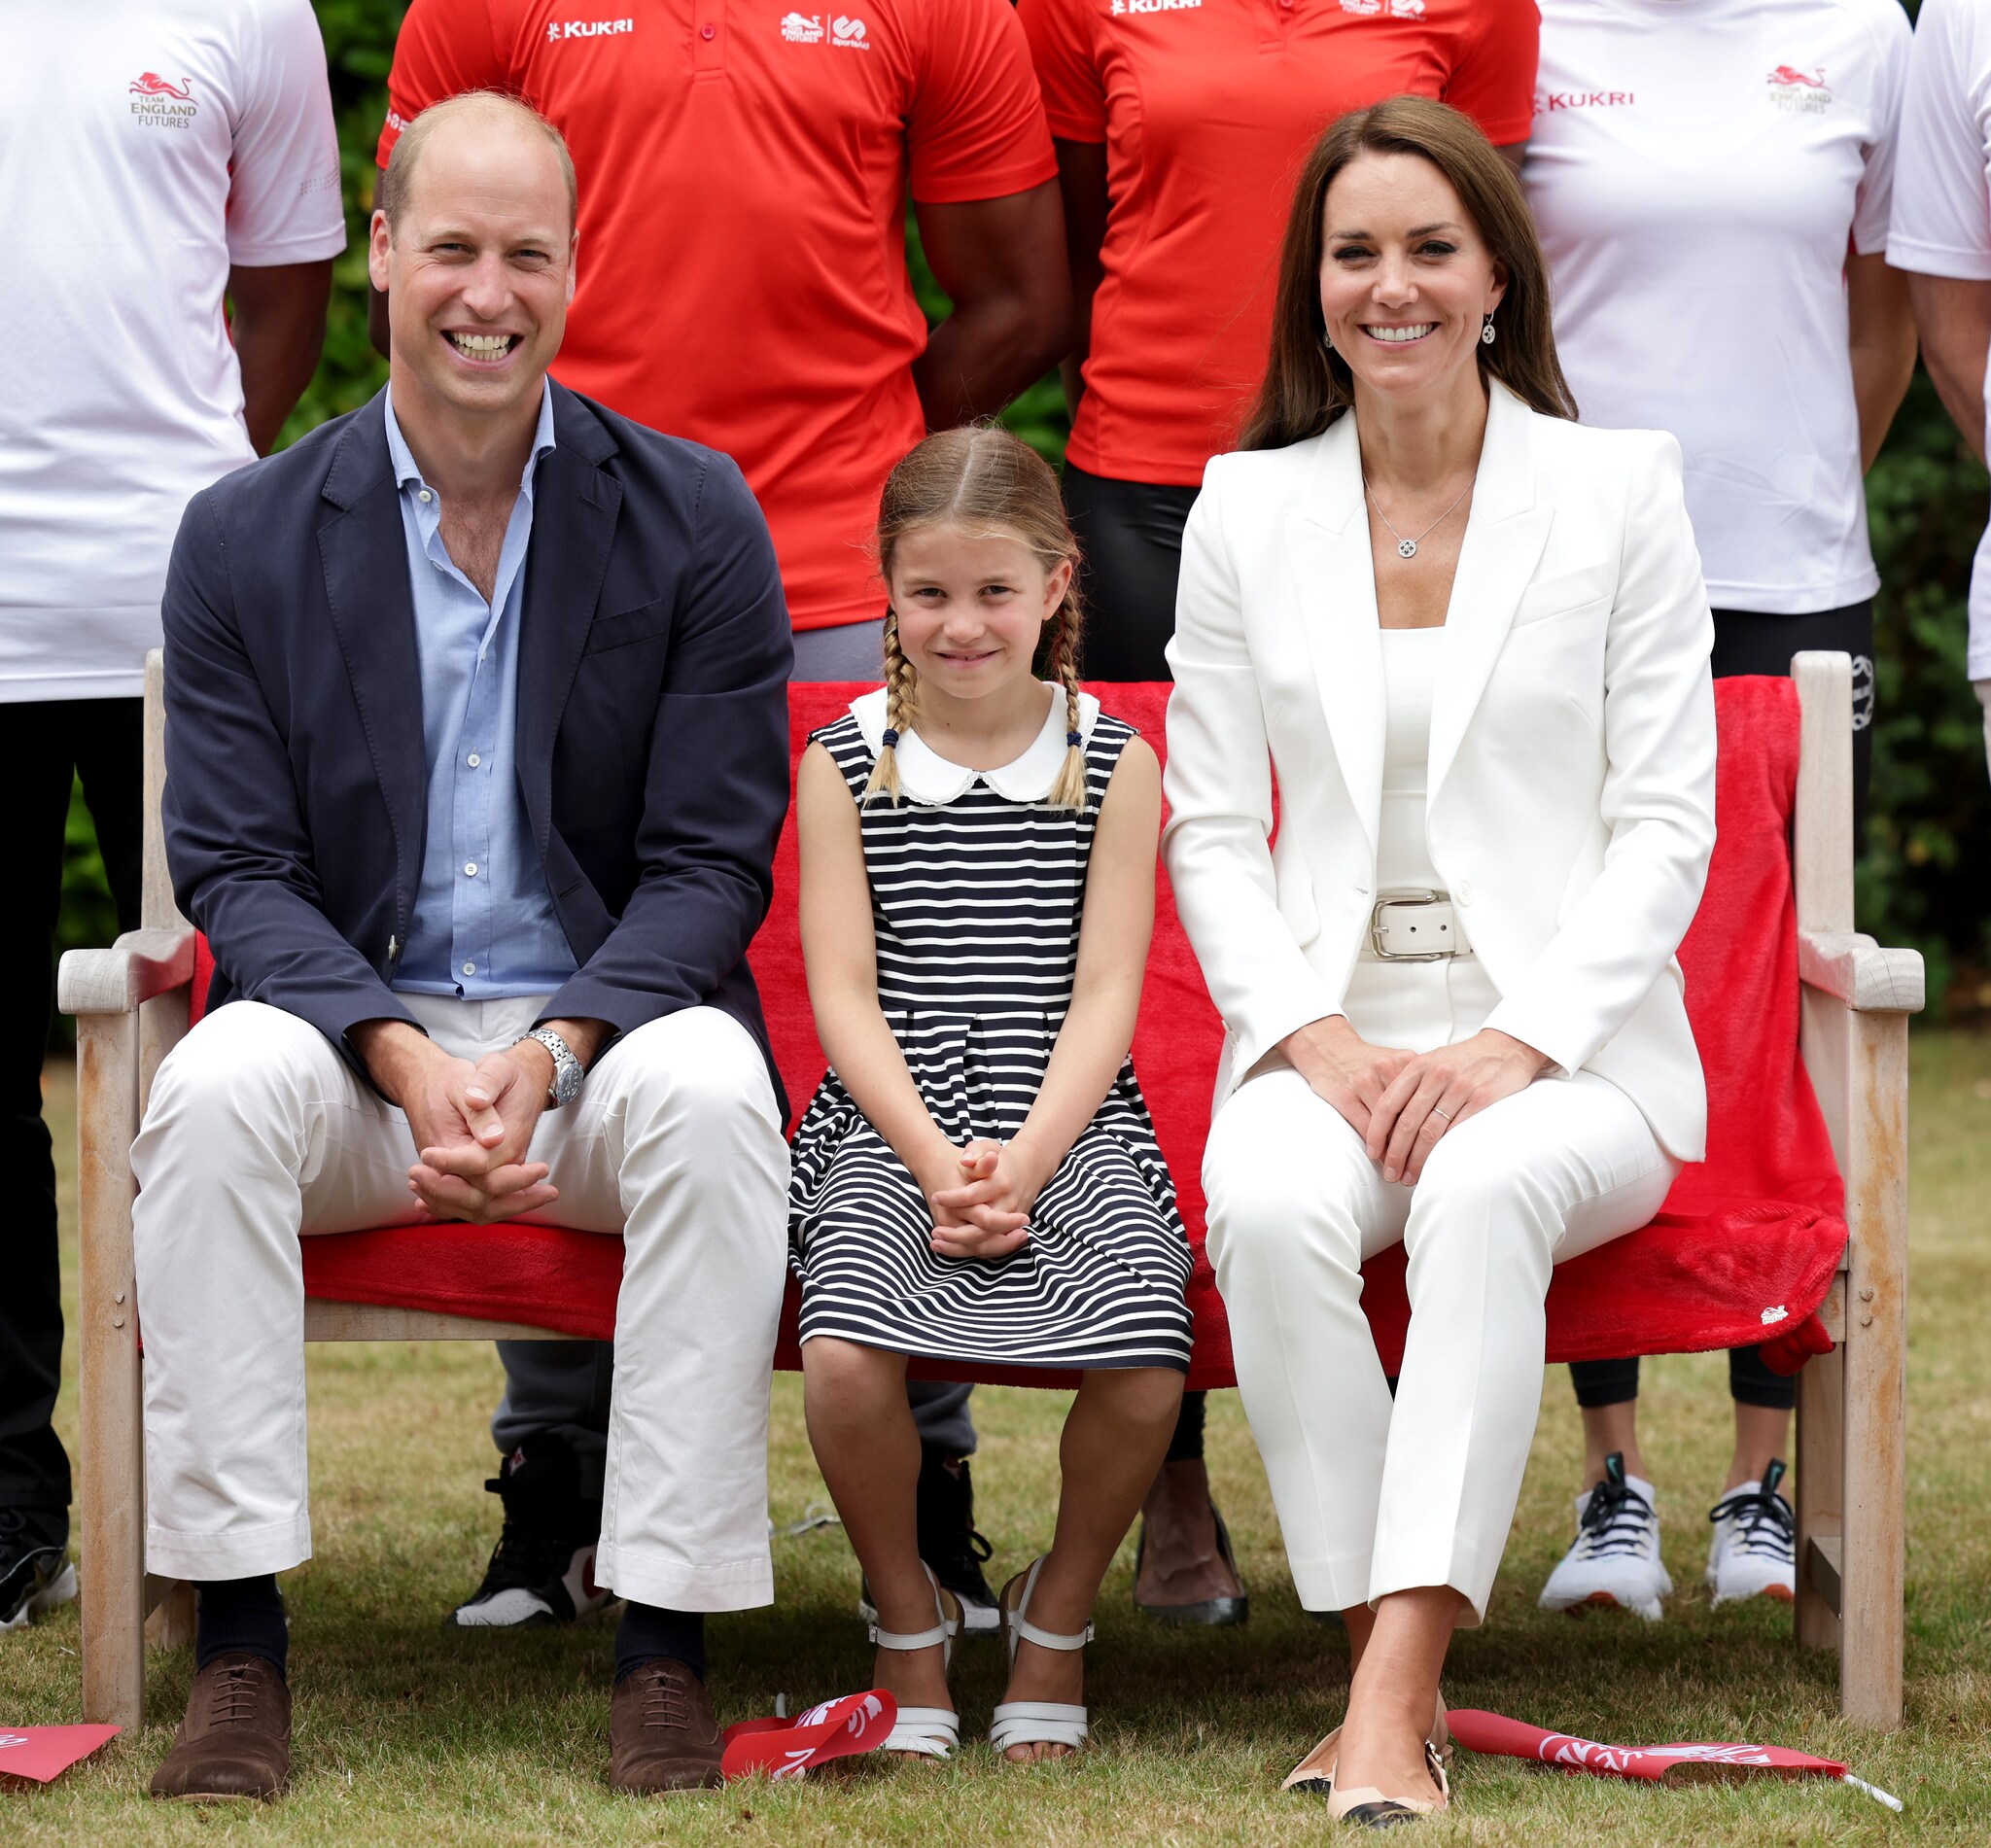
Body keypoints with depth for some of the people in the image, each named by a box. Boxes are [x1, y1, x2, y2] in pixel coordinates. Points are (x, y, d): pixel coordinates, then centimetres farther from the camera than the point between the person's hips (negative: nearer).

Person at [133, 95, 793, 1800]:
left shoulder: (695, 521, 0)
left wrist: (545, 1055, -19)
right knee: (218, 1088, -31)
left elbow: (713, 864, -3)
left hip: (608, 1031, -1)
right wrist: (406, 1059, -19)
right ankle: (236, 1640, -26)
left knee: (711, 1097, -34)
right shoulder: (248, 539, 3)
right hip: (354, 1029, 1)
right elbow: (235, 868, -2)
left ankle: (666, 1645, -27)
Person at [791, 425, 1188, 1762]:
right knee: (845, 1351, -30)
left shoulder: (1113, 765, 7)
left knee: (1144, 1359, -28)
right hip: (891, 1123, 0)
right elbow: (843, 993, 1)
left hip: (1072, 1123, 0)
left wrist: (1023, 1161, -15)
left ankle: (1060, 1614, 4)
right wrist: (937, 1162, -14)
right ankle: (907, 1618, 0)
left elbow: (1104, 996, 1)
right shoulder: (844, 766, 8)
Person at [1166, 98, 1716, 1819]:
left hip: (1567, 1044, -2)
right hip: (1329, 1031, 2)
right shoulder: (1244, 510, 11)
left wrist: (1513, 1044, -14)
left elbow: (1665, 824, 0)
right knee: (1266, 1207, -33)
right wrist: (1314, 1038, -10)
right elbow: (1212, 831, 8)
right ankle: (1391, 1672, -28)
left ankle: (1387, 1707, -42)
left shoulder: (1621, 486, 4)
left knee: (1484, 1188, -37)